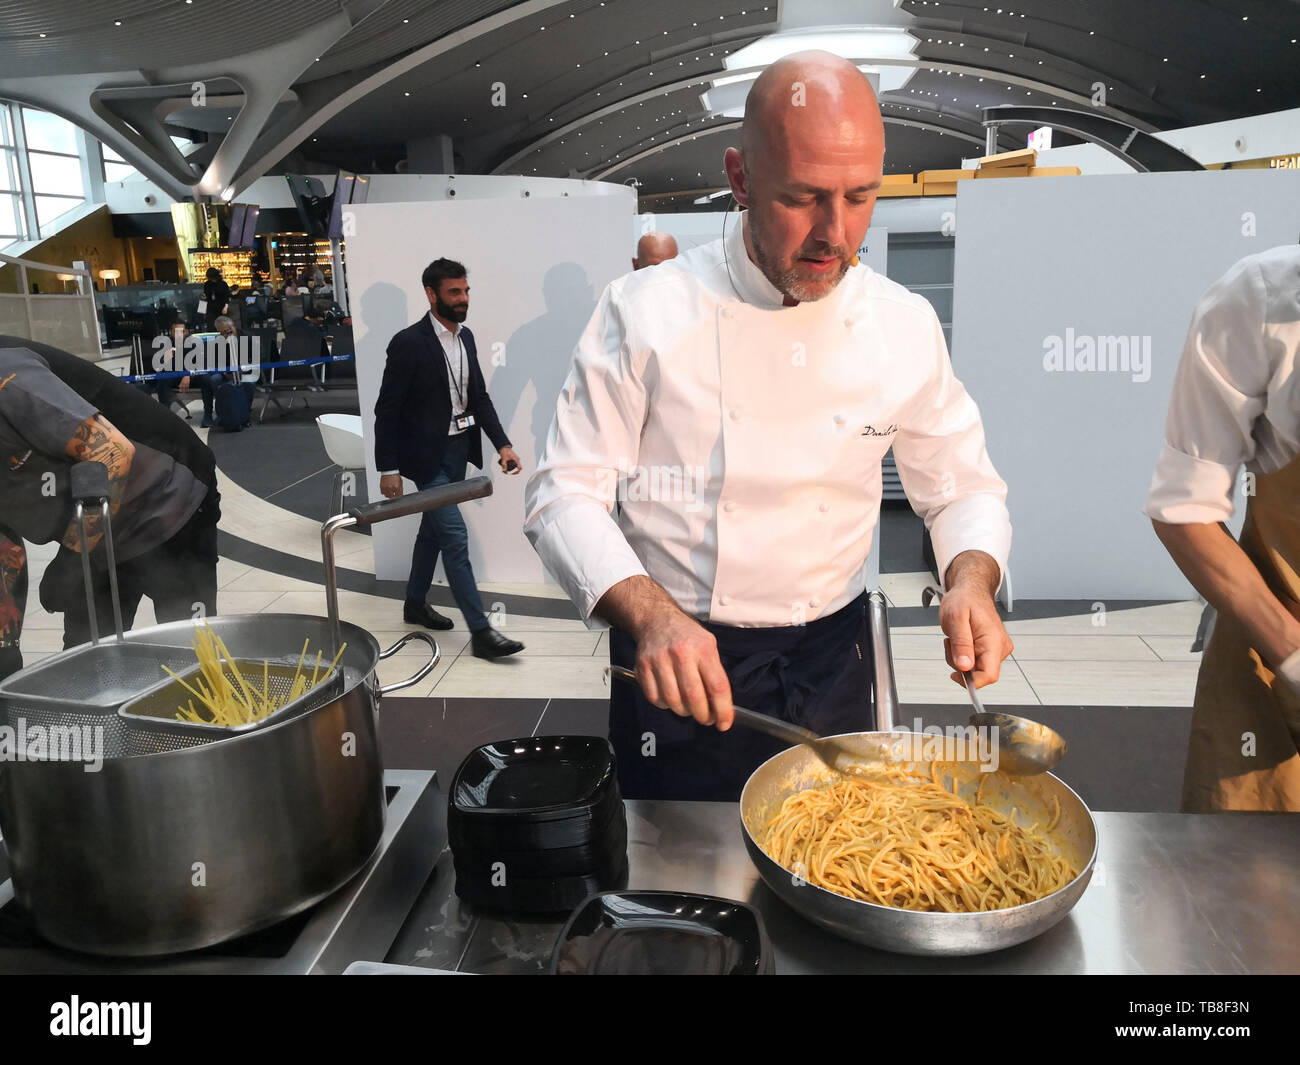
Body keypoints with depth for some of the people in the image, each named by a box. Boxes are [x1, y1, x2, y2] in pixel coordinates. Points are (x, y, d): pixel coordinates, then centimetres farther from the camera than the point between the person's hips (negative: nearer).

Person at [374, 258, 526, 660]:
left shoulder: (465, 337, 6)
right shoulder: (408, 343, -16)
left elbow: (479, 396, 10)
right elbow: (387, 410, -13)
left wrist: (502, 444, -1)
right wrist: (388, 469, -13)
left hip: (459, 450, 8)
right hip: (428, 456, -8)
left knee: (433, 529, 19)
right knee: (455, 538, -8)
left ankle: (415, 604, 36)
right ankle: (480, 631, -4)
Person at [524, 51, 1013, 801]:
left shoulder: (905, 328, -4)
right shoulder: (647, 312, -13)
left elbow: (962, 486, 7)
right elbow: (566, 495, -12)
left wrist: (971, 579, -15)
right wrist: (652, 615, -29)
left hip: (830, 661, 3)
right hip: (676, 661, -2)